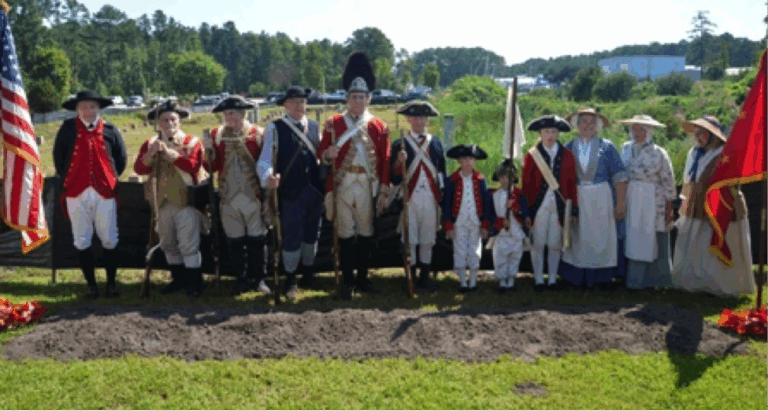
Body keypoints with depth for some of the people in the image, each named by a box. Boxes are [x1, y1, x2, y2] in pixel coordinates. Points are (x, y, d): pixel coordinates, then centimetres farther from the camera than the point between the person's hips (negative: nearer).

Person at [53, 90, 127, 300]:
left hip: (105, 192, 0)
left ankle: (111, 283, 17)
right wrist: (67, 179, 11)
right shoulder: (68, 129, 2)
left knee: (109, 240, 4)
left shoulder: (109, 130, 2)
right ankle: (91, 284, 18)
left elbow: (122, 157, 11)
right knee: (82, 242, 6)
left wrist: (111, 179, 10)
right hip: (76, 193, 1)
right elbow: (58, 156, 11)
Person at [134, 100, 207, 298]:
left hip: (186, 201, -5)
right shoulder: (150, 143, 11)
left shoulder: (192, 142, 0)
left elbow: (193, 166, -17)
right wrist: (151, 154, -18)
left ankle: (194, 282, 6)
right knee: (168, 244, 13)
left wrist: (169, 152, -19)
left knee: (188, 244, -5)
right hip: (162, 202, 5)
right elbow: (139, 169, -1)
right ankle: (178, 279, 26)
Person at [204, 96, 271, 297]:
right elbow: (212, 168, 2)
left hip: (253, 197, -2)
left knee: (256, 240, 5)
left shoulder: (258, 133, -2)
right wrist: (208, 150, -16)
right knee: (235, 242, 9)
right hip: (229, 198, 3)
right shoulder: (217, 134, 5)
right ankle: (242, 280, 22)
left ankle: (259, 279, 19)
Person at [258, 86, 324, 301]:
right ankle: (290, 281, 18)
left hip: (314, 190, 5)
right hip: (290, 192, -5)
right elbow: (266, 157, -12)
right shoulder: (275, 128, -4)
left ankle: (308, 275, 31)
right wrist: (268, 176, -30)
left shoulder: (314, 126, 11)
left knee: (311, 234, 15)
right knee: (292, 236, 1)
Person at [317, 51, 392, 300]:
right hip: (342, 185, -2)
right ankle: (348, 282, 10)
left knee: (366, 233, 8)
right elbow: (321, 153, 1)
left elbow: (385, 161, 6)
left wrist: (384, 191, 1)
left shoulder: (379, 126, 7)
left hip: (368, 186, 2)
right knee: (346, 234, 1)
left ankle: (363, 279, 22)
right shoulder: (334, 123, 4)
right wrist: (328, 155, -22)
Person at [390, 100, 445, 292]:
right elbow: (394, 178, -2)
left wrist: (442, 196, 9)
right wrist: (399, 162, -21)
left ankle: (425, 277, 19)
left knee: (428, 239, 8)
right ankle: (411, 278, 12)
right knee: (410, 239, 2)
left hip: (431, 198, 2)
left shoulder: (435, 143, 11)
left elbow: (442, 171, 14)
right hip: (410, 197, -2)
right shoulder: (400, 144, 3)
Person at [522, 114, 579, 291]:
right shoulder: (532, 155, 0)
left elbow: (572, 184, 7)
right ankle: (538, 280, 14)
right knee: (538, 244, 3)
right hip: (538, 206, -1)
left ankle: (552, 279, 19)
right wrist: (526, 211, -4)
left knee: (555, 245, 7)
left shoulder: (567, 155, 5)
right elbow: (526, 185, 0)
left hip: (559, 206, 1)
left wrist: (574, 210, 4)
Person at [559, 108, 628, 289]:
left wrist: (620, 204, -9)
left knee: (603, 238, 2)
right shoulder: (569, 148, 7)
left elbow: (619, 177, -2)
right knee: (578, 238, 5)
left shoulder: (607, 147, 2)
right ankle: (579, 276, 15)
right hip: (577, 199, 1)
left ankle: (604, 276, 13)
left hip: (602, 199, -1)